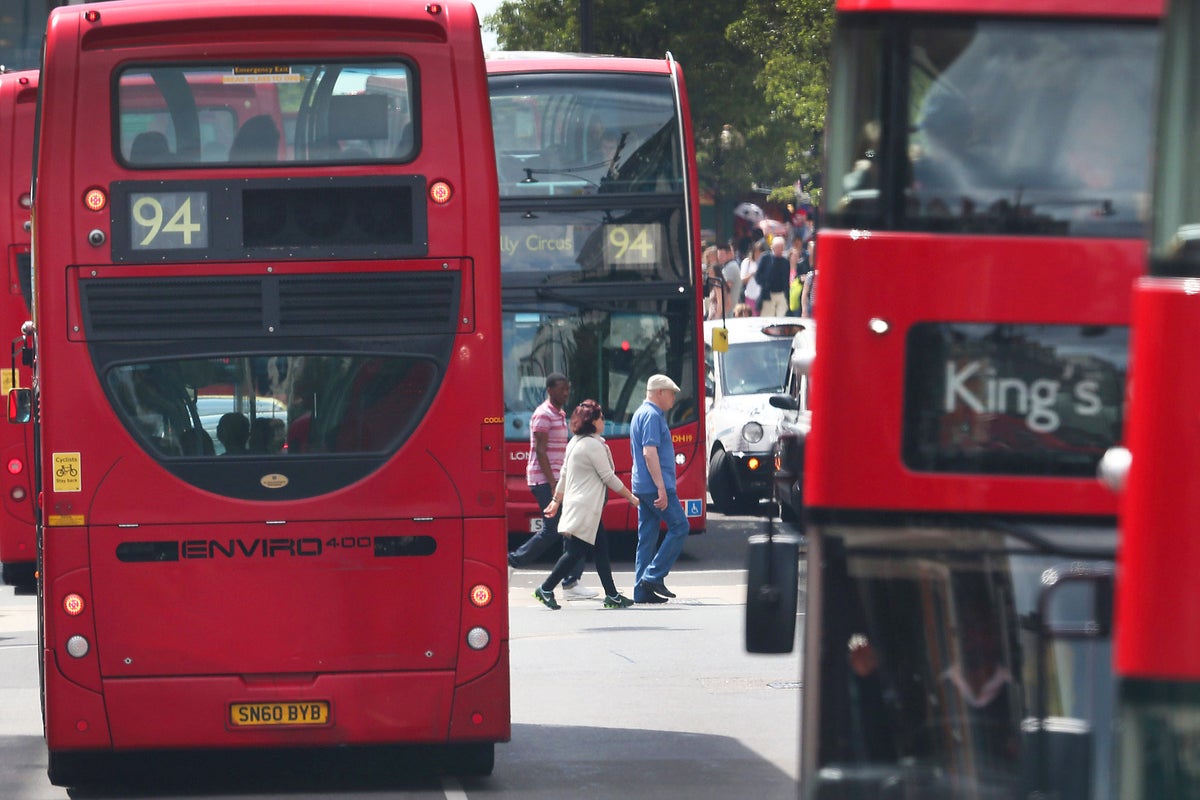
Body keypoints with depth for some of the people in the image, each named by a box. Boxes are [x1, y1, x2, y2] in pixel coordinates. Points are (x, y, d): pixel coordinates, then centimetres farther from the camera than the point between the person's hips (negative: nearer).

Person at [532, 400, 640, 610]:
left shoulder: (574, 443, 13)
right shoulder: (593, 445, -16)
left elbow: (564, 475, 19)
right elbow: (609, 477, -12)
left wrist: (557, 500, 26)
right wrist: (631, 498, -4)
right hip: (586, 509, -10)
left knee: (601, 548, 8)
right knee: (576, 551, -6)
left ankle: (612, 596, 7)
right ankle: (546, 589, -1)